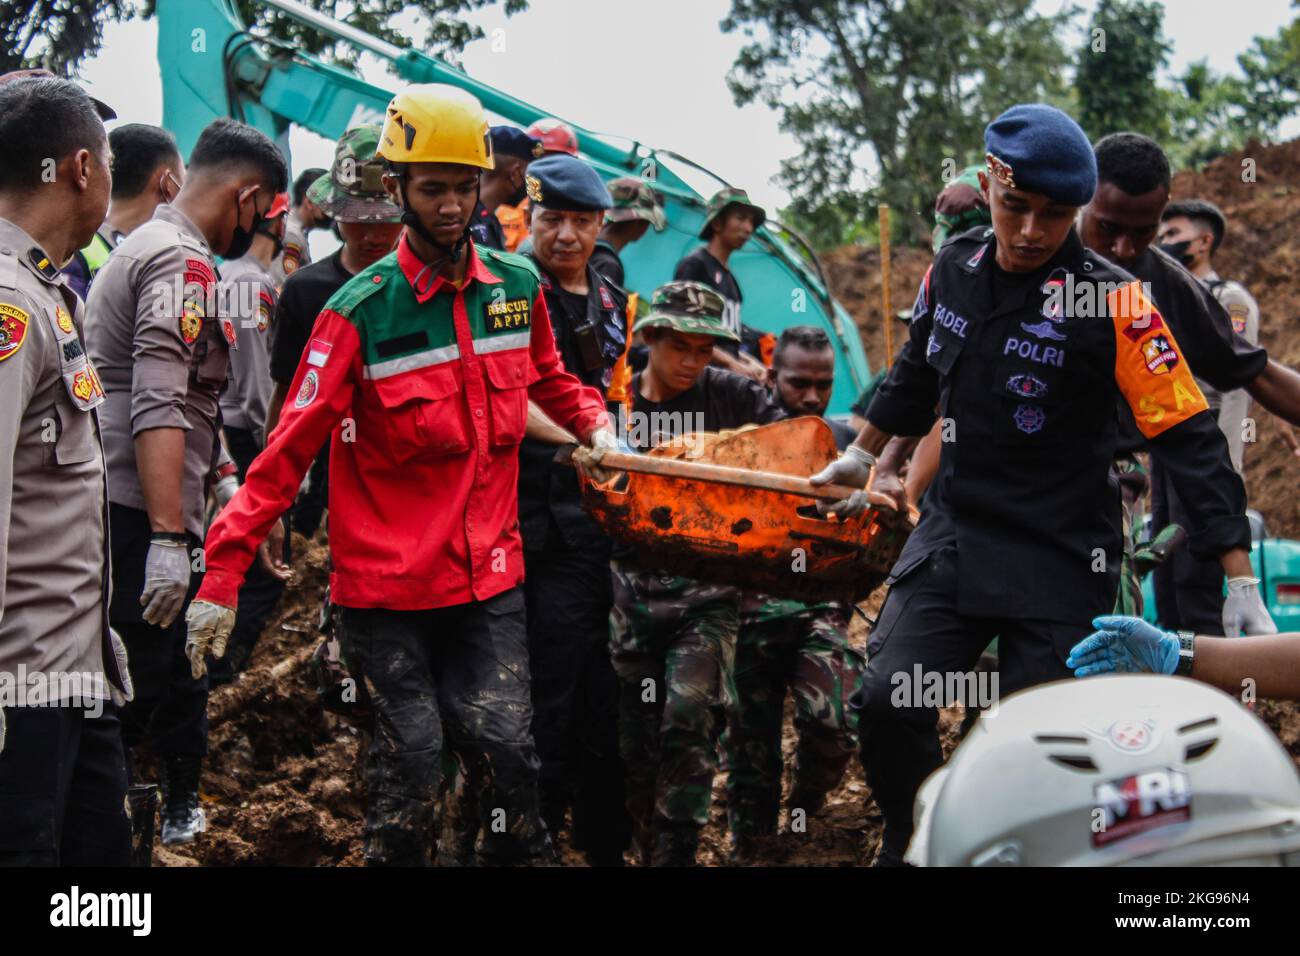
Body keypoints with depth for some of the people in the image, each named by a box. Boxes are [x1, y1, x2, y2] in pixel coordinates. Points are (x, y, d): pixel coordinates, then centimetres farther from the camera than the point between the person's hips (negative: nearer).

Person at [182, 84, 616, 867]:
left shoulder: (518, 287, 3)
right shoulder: (362, 311, -10)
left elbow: (547, 377, 25)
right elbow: (289, 451, -11)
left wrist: (596, 424, 5)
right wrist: (223, 575, -16)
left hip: (489, 574, 3)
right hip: (387, 584, -3)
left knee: (508, 744, -3)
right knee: (411, 756, 0)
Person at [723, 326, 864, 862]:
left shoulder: (847, 444, 9)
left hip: (820, 606, 0)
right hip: (752, 607, 0)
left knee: (833, 725, -20)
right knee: (751, 742, 6)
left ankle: (805, 811, 8)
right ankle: (748, 847, 23)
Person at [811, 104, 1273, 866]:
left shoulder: (1112, 302, -15)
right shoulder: (954, 268, 1)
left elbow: (1190, 434, -17)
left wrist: (1241, 580, -22)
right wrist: (864, 453, 33)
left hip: (1062, 559, -4)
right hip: (955, 531, 4)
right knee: (888, 703, -10)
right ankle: (912, 847, 15)